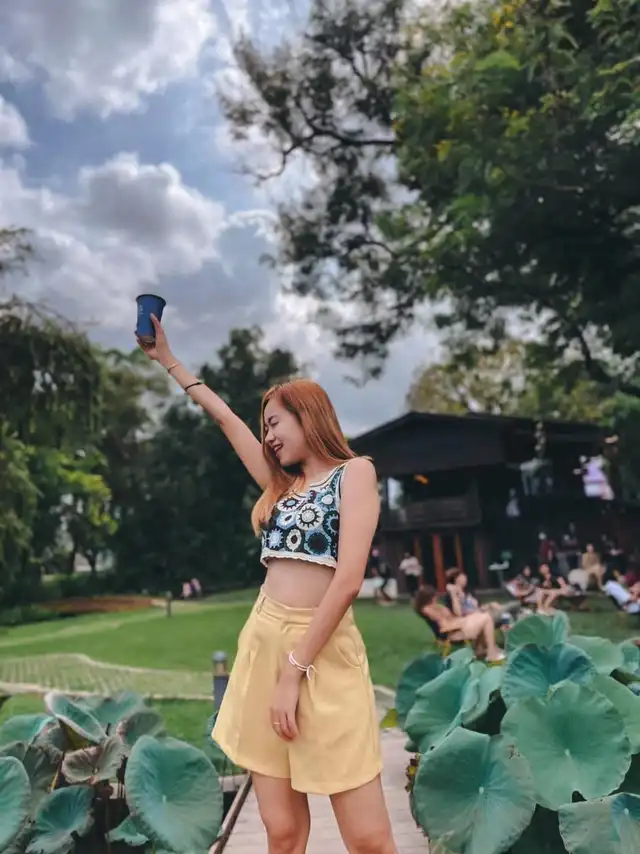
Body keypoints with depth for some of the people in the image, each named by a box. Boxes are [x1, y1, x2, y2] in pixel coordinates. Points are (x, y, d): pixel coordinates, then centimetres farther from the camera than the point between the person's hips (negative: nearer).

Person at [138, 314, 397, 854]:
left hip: (325, 650, -6)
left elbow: (349, 579, -12)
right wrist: (168, 360, 33)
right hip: (263, 643, 6)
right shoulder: (282, 484, 18)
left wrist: (295, 669, -14)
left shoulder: (355, 471, 0)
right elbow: (226, 418, 25)